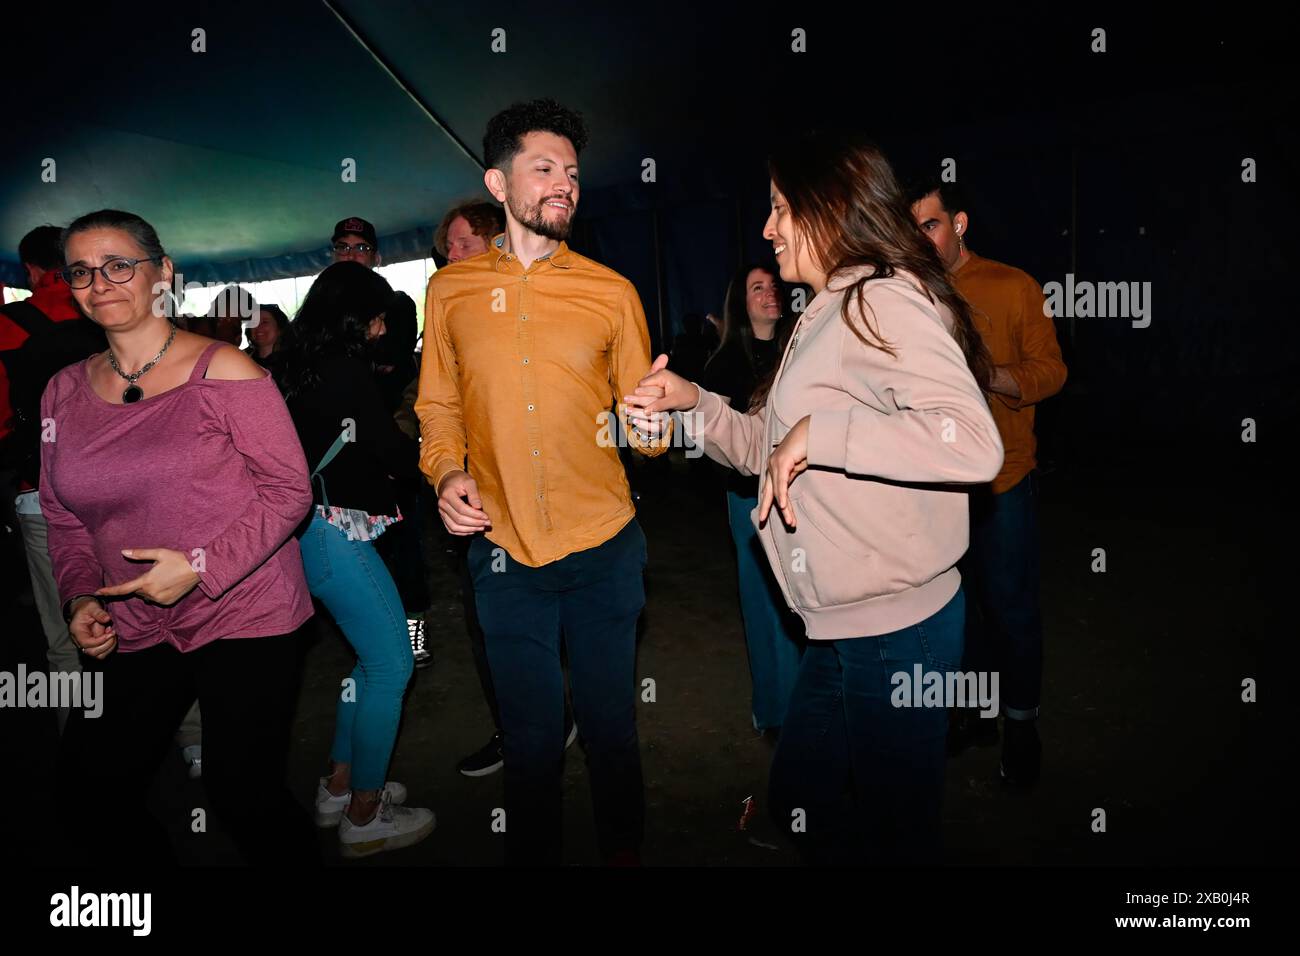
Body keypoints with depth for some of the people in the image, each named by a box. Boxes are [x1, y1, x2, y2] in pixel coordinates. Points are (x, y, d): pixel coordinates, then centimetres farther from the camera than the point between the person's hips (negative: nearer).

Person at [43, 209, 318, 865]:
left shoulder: (221, 371, -9)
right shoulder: (65, 392, 8)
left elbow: (290, 488, -11)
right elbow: (62, 515, 16)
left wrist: (199, 567, -18)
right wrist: (80, 596, 0)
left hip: (245, 618, -5)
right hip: (133, 632, 6)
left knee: (244, 799, -2)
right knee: (86, 799, 9)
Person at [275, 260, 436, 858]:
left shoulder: (301, 367, 12)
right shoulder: (344, 371, -15)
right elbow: (395, 456, -11)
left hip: (314, 532, 10)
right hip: (335, 534, -10)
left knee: (374, 657, 18)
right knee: (391, 664, -1)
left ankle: (339, 787, 28)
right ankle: (364, 816, 10)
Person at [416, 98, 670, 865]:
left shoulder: (611, 292, 1)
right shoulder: (451, 291, 4)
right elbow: (438, 408, 10)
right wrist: (447, 473, -8)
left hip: (604, 548, 0)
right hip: (505, 552, 0)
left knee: (611, 724, 13)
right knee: (533, 735, 13)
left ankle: (624, 849, 37)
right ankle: (534, 853, 36)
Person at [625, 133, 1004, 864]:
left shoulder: (886, 301, -18)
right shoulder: (827, 315, 14)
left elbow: (975, 444, -33)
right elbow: (777, 453, 16)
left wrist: (818, 431, -27)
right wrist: (695, 404, 4)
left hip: (894, 630, -10)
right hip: (843, 630, 10)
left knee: (895, 829, 12)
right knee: (798, 804, 24)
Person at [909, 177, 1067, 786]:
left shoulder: (1012, 286, -3)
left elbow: (1050, 370, -4)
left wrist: (990, 377, -22)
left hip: (1002, 481, -3)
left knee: (1011, 608, 4)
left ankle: (1022, 723, 24)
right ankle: (977, 711, 33)